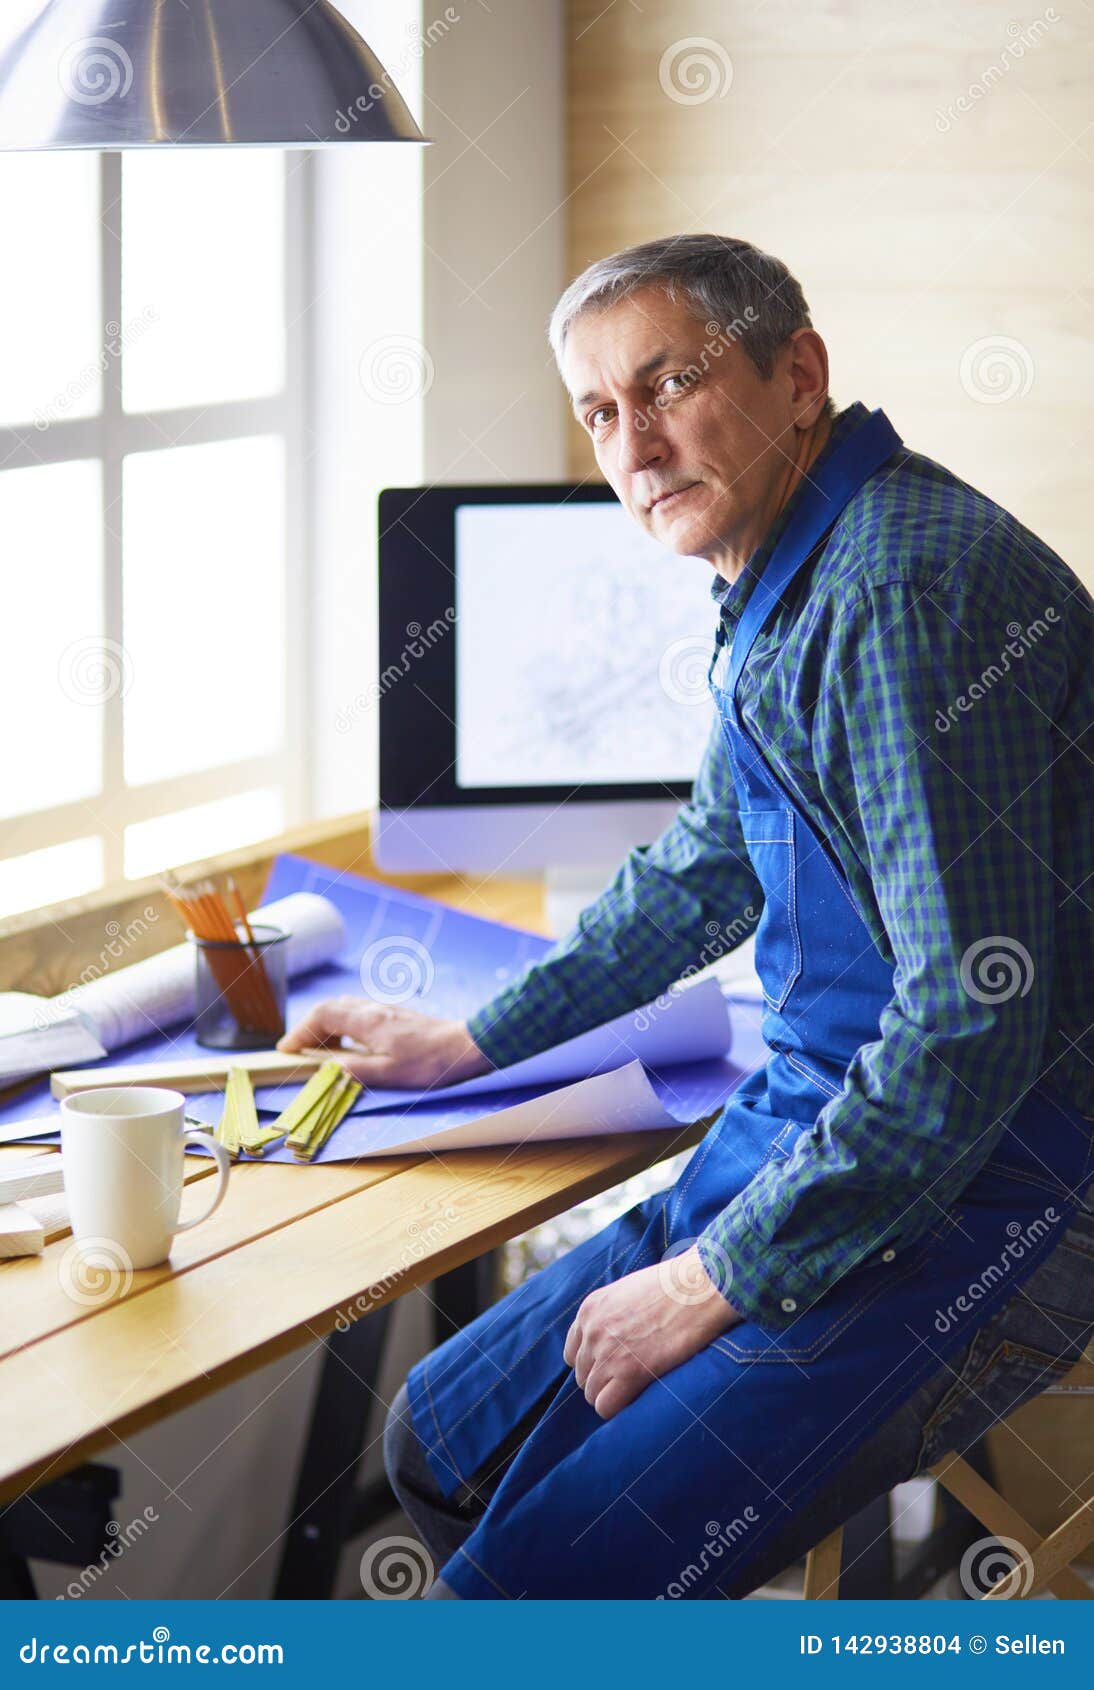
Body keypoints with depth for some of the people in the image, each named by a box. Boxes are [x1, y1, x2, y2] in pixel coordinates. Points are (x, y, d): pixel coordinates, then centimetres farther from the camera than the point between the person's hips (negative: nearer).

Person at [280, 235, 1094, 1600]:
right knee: (440, 1447, 12)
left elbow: (973, 1025, -27)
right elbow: (704, 872, 28)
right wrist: (472, 1041, 27)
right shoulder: (777, 591, 10)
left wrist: (719, 1281, -19)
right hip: (815, 1118, 10)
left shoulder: (912, 592, -23)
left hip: (978, 1185, -10)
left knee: (534, 1585, -20)